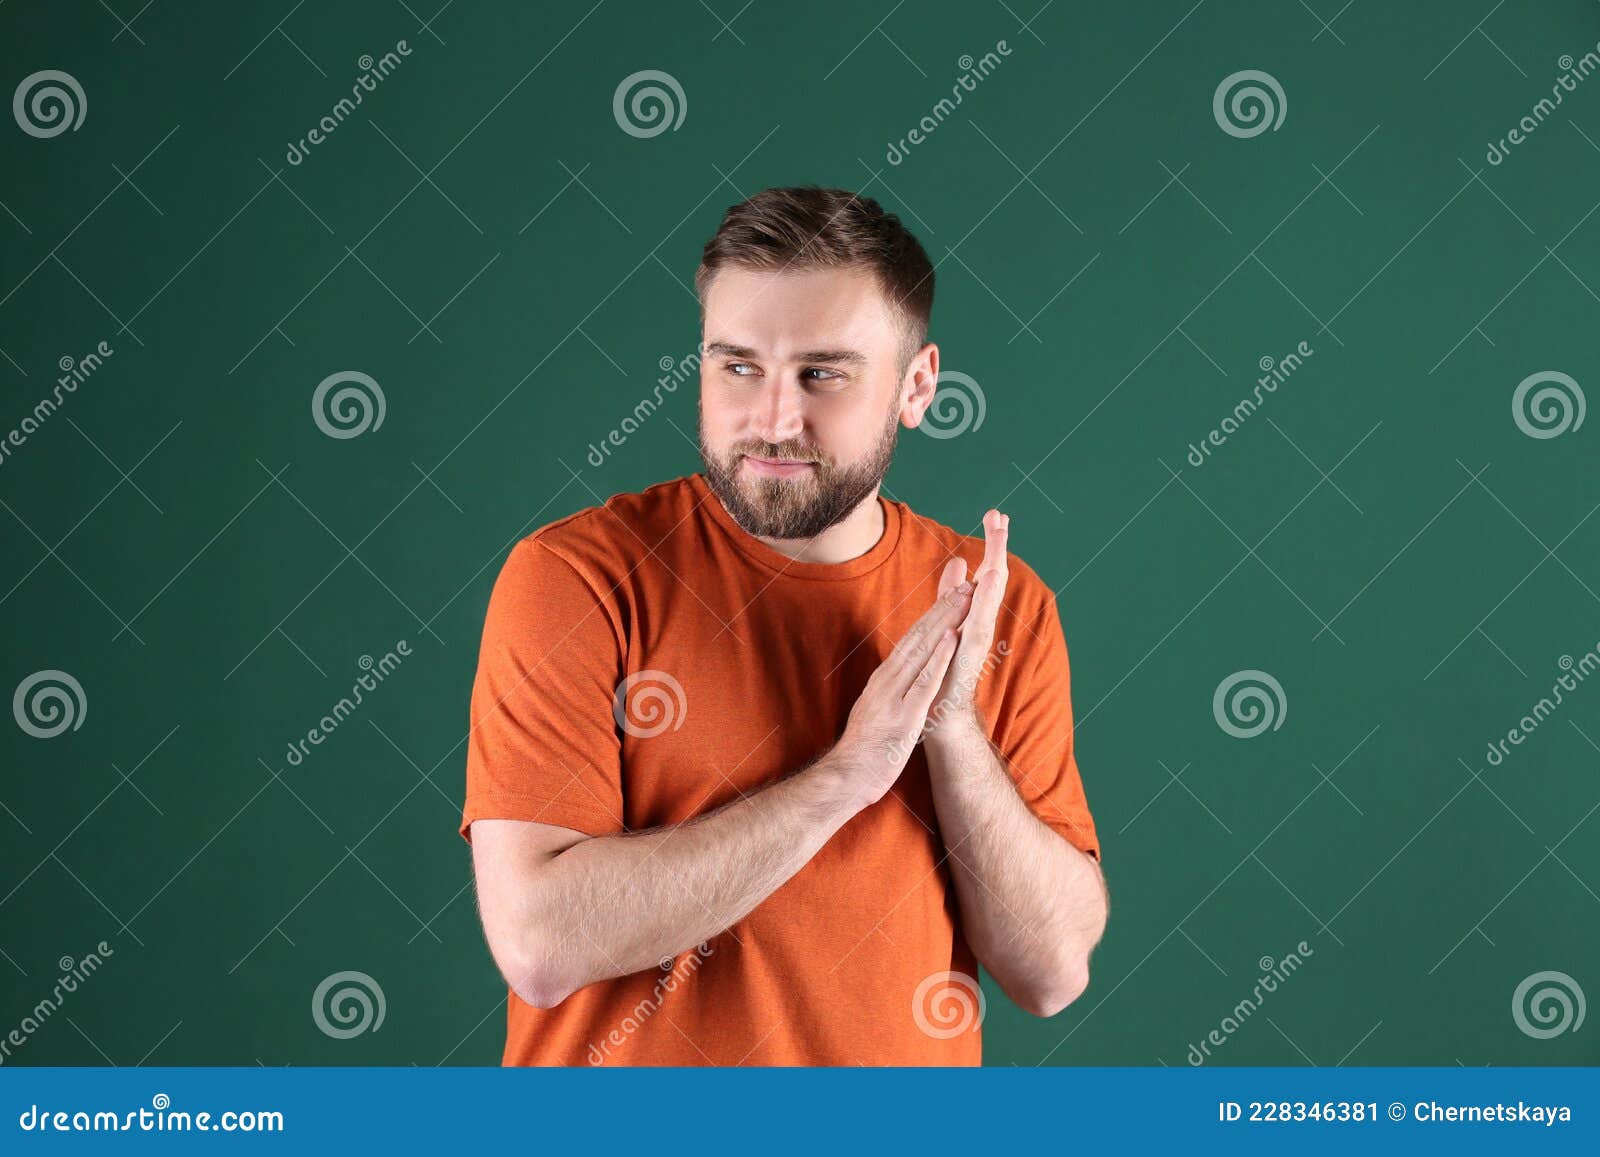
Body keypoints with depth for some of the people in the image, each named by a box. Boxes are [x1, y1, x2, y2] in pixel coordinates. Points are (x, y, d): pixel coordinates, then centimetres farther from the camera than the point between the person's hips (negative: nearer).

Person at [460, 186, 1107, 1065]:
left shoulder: (1000, 607, -4)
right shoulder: (574, 577, -13)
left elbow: (1052, 974, -6)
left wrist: (953, 730, -18)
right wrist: (845, 774, -22)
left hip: (905, 1051, 3)